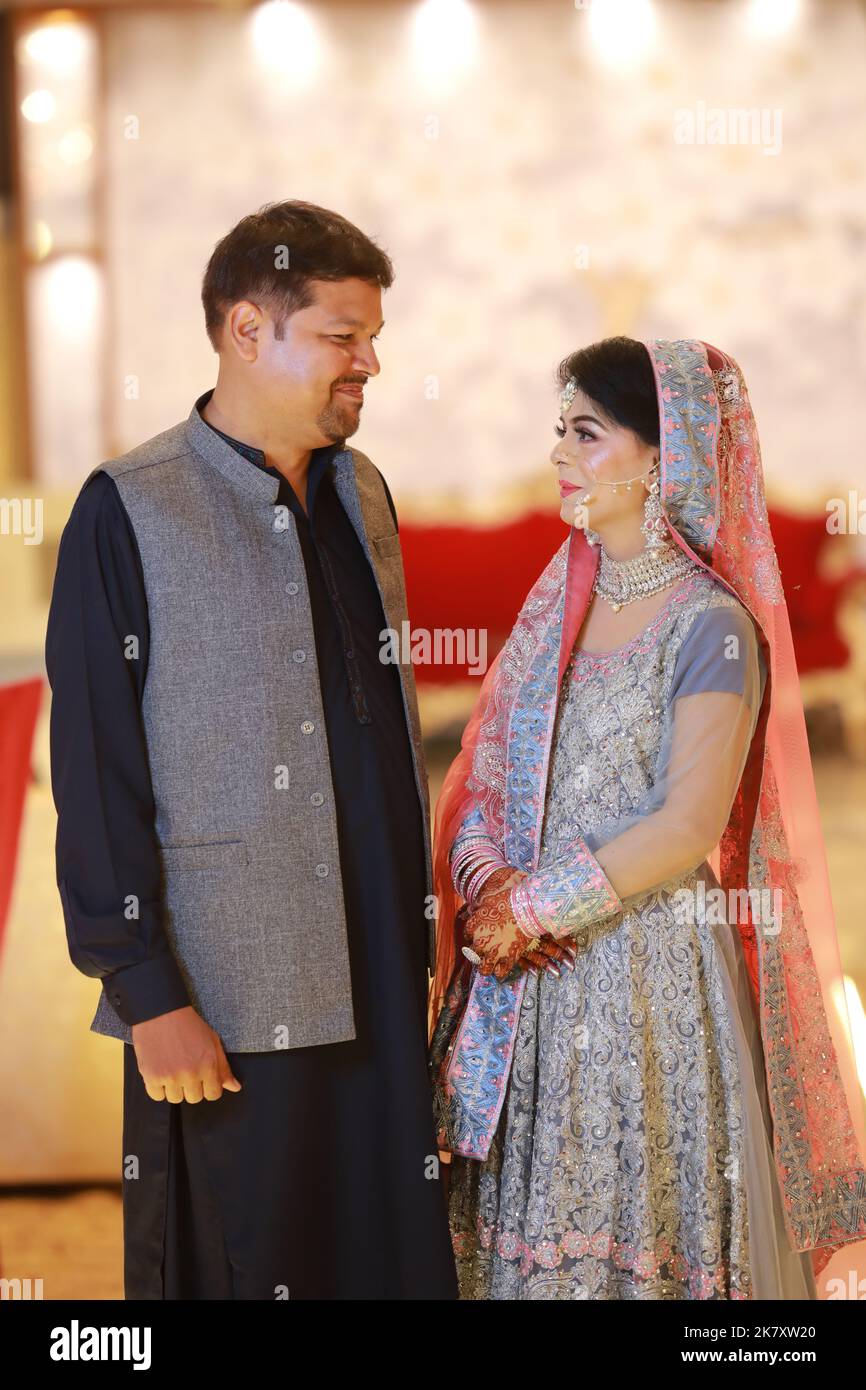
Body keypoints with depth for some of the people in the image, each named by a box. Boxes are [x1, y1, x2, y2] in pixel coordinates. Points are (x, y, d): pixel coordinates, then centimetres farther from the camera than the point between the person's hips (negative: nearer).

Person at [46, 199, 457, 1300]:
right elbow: (94, 774, -10)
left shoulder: (362, 494, 12)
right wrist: (145, 993, -13)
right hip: (228, 1001, -6)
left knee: (397, 1257, 11)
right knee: (242, 1268, 5)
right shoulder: (131, 511, -9)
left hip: (384, 983, 6)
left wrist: (420, 918, 15)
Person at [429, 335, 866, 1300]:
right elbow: (486, 769, 9)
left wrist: (537, 904, -14)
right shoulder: (559, 598, 9)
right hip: (523, 980, 6)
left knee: (633, 1220, 3)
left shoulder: (709, 625, -11)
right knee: (531, 1219, 12)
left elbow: (688, 826, -17)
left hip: (645, 971, -6)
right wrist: (485, 876, -10)